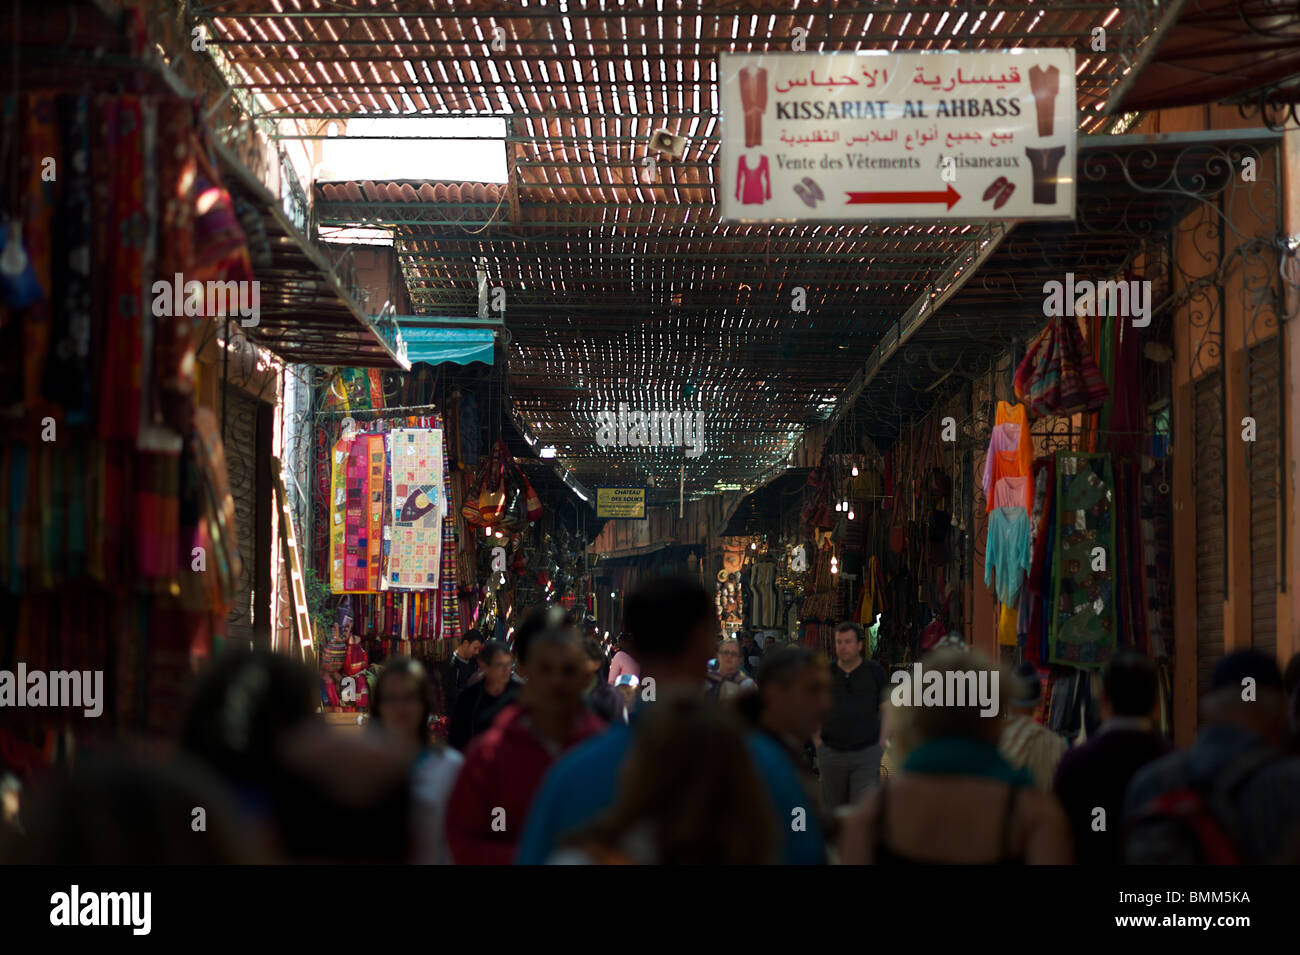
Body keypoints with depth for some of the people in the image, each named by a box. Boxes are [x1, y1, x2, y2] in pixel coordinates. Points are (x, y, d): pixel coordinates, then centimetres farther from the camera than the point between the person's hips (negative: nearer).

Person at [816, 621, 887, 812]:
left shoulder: (875, 671, 1)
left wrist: (881, 744, -1)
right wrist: (818, 743, 4)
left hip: (866, 754, -2)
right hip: (832, 753, 2)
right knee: (833, 810, 11)